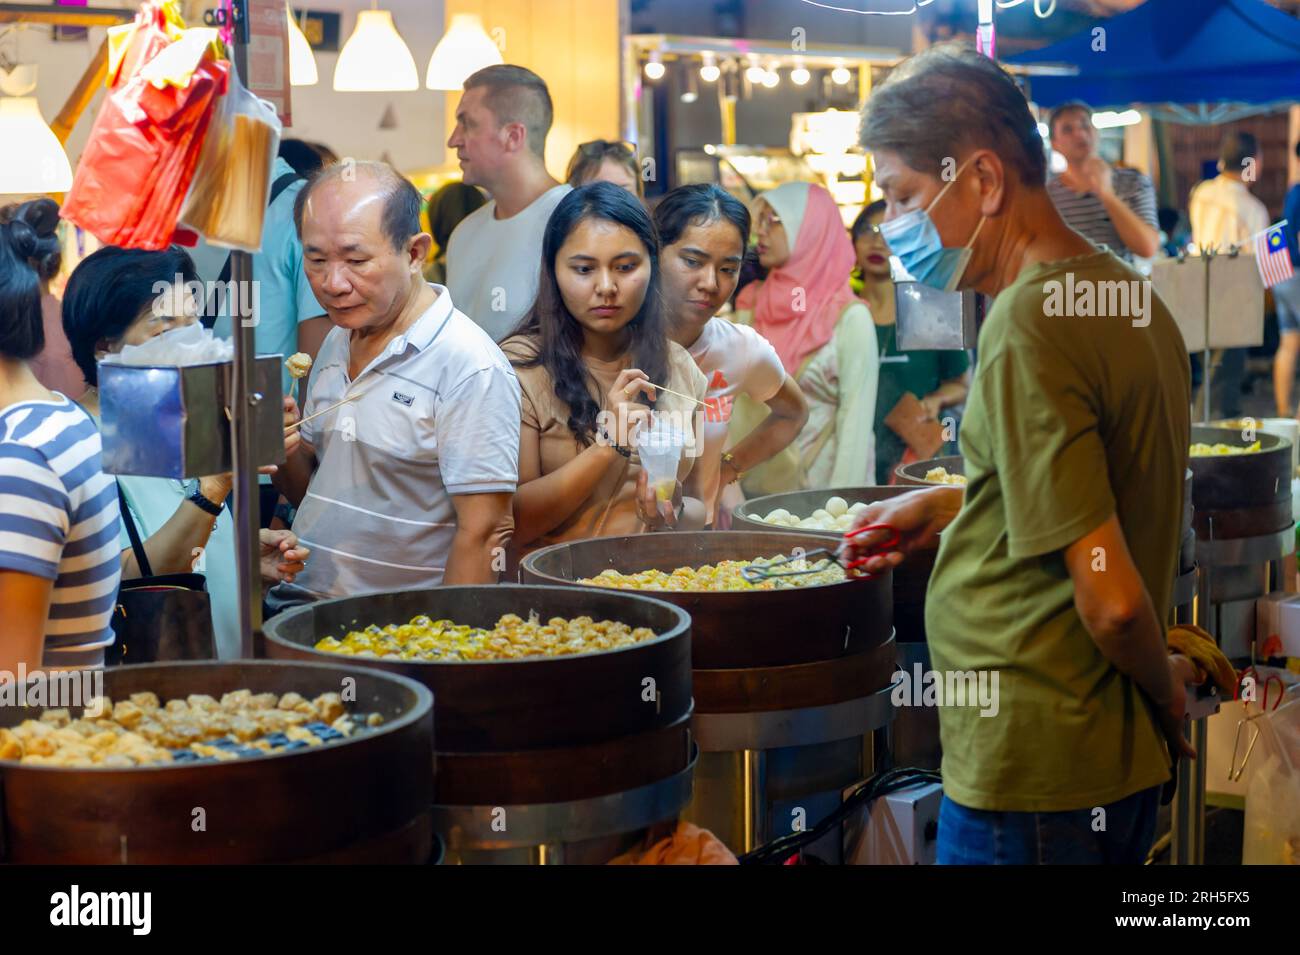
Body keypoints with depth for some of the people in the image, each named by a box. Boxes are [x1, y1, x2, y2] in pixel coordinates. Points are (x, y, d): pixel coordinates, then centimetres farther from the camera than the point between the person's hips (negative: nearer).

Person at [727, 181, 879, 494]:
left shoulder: (850, 317, -9)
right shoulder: (752, 304, 6)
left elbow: (856, 420, -12)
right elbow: (734, 398, 6)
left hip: (821, 488, -4)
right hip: (757, 486, 4)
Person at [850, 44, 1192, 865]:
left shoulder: (1027, 327, -22)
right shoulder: (1133, 298, 6)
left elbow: (1111, 599, -24)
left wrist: (1164, 692, -5)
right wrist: (947, 506, 13)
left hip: (1029, 775, -9)